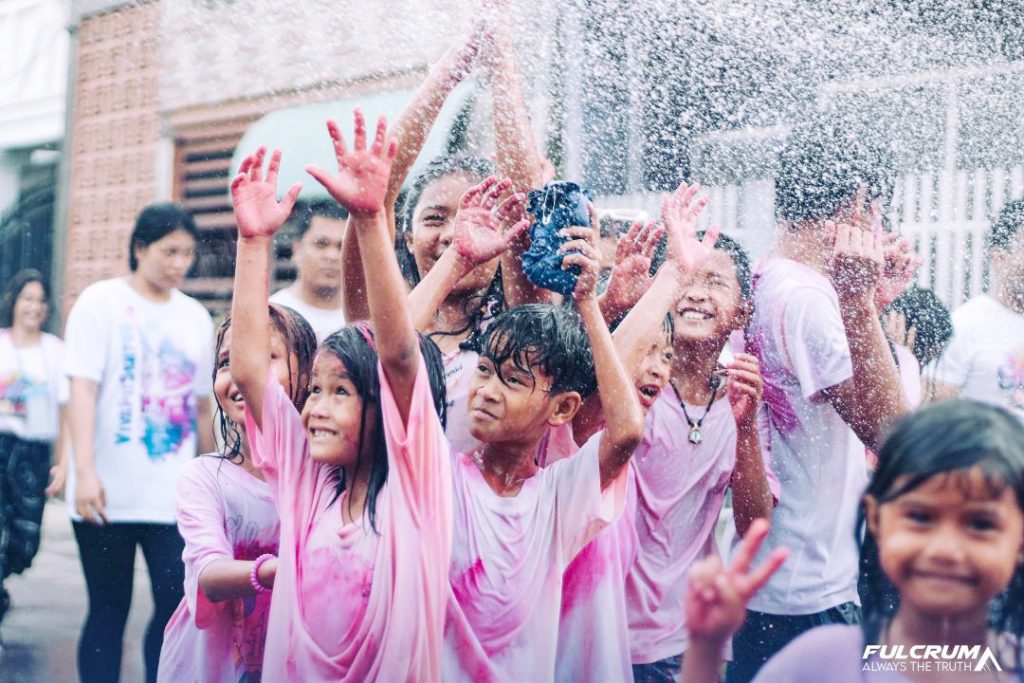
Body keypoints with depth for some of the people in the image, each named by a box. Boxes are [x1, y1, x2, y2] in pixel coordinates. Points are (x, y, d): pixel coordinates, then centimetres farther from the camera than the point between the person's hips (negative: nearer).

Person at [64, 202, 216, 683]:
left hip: (174, 495, 3)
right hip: (108, 493, -3)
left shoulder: (196, 318, 12)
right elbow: (83, 389, -9)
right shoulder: (102, 302, 0)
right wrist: (85, 471, -19)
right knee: (109, 609, 3)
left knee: (178, 605, -6)